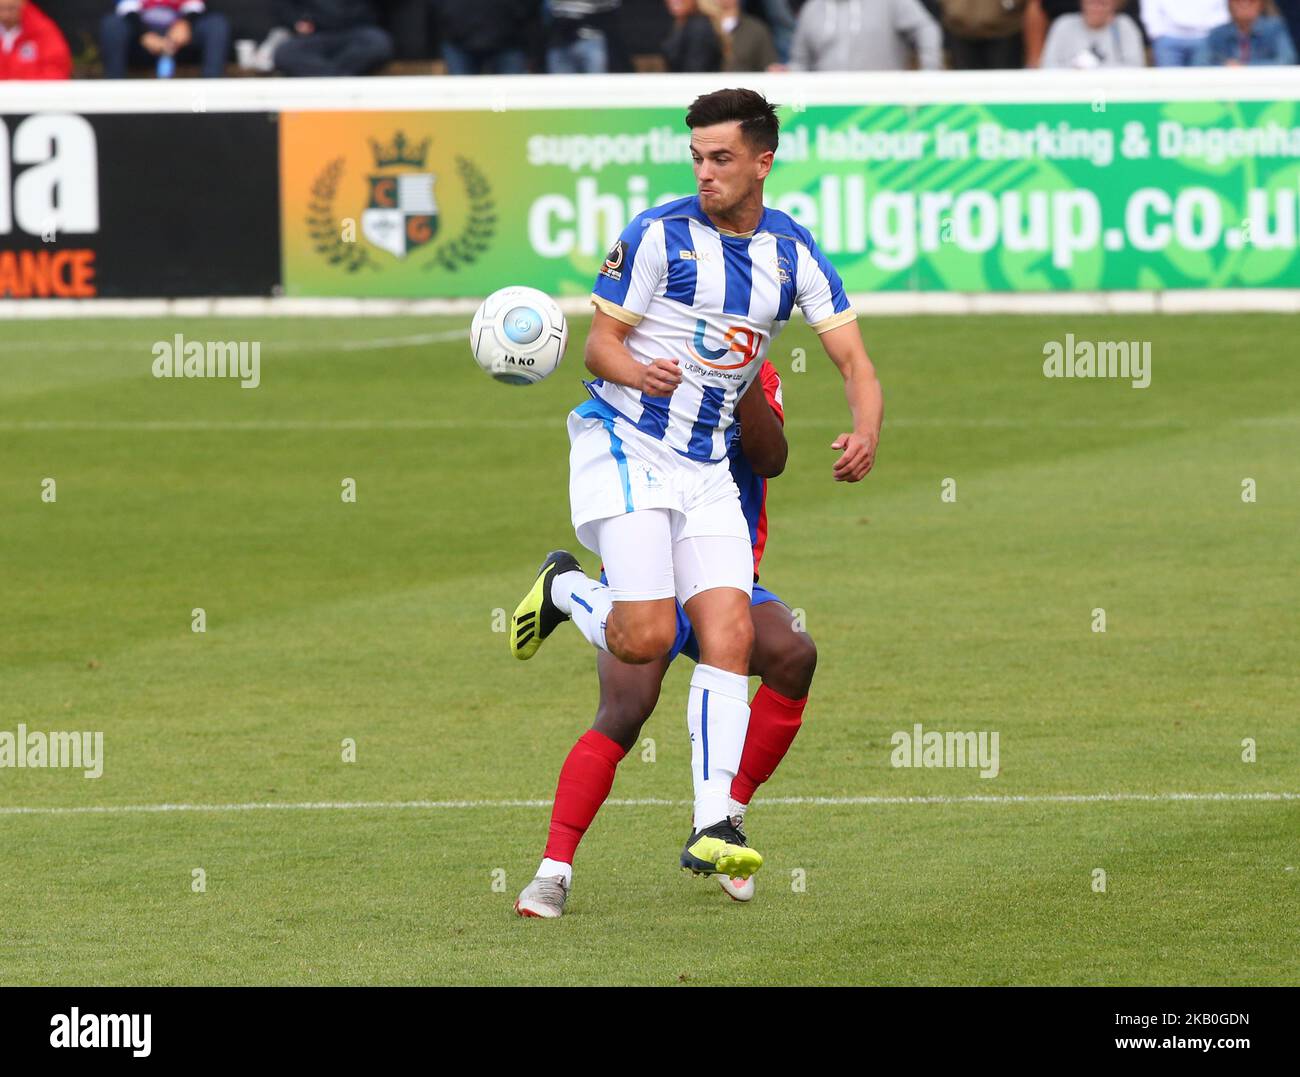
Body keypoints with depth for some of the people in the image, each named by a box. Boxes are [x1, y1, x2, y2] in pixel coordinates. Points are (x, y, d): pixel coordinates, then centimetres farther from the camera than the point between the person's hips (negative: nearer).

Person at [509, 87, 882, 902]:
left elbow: (853, 357, 2)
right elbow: (601, 343, -6)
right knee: (647, 637, -17)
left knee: (730, 634, -8)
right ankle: (564, 589, 16)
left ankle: (713, 826, -9)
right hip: (626, 446, -5)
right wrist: (639, 371, -30)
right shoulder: (659, 236, -9)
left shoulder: (792, 249, 5)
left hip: (707, 467, 5)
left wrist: (865, 431, -20)